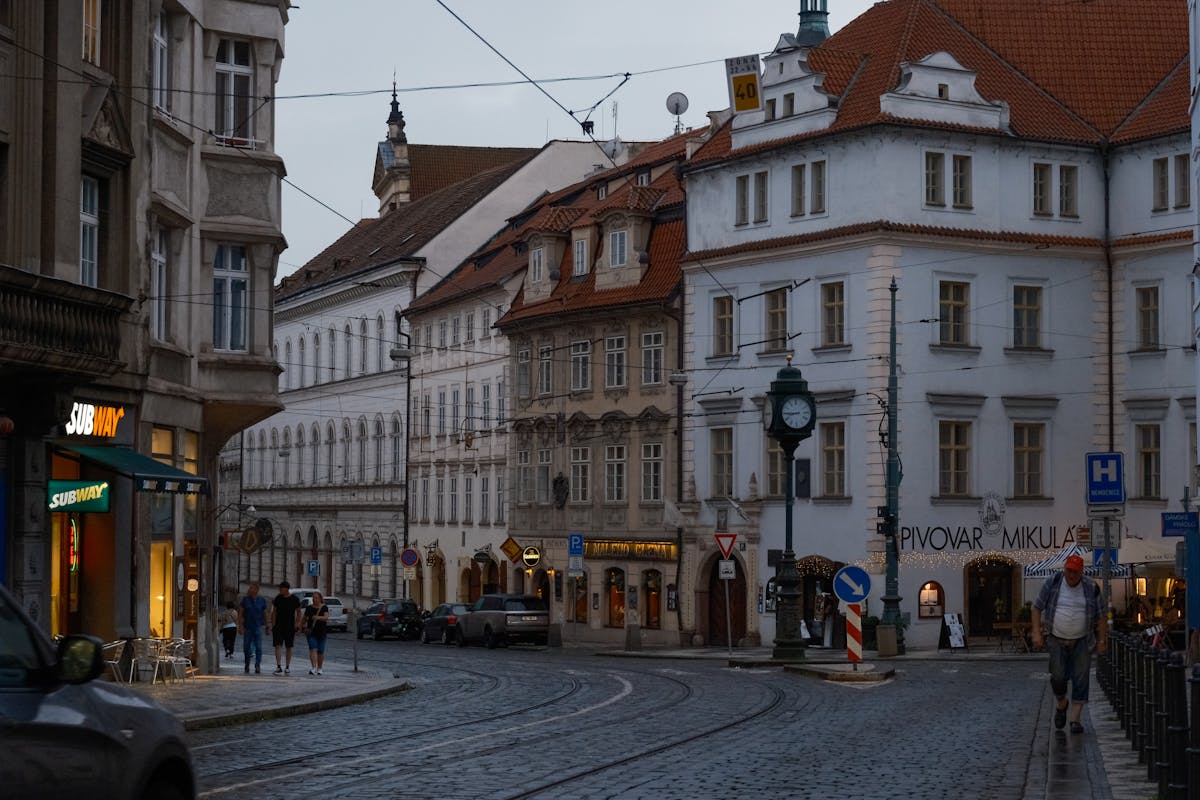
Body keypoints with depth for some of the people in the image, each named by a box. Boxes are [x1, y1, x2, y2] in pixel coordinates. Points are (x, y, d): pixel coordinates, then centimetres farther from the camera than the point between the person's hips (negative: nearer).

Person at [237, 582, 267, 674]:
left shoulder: (262, 600, 4)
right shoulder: (245, 599, 4)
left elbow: (265, 614, 9)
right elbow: (240, 614, 3)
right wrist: (240, 626, -5)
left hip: (258, 627, -1)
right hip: (247, 628, 1)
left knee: (258, 647, -10)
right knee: (246, 647, 6)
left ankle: (258, 666, -11)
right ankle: (247, 665, 19)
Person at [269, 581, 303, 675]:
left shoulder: (295, 599, -1)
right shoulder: (278, 598, 3)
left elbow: (298, 612, 8)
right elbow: (274, 612, 8)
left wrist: (296, 624, -1)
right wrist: (273, 625, 1)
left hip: (290, 627, 0)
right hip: (278, 626, 0)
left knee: (289, 647, 6)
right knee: (278, 646, -10)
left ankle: (287, 667, 15)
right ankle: (278, 667, -13)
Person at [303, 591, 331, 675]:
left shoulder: (324, 608, 1)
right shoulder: (309, 608, 6)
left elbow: (326, 618, -15)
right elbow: (304, 619, 17)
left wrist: (318, 617, -32)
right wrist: (304, 626, 1)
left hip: (321, 633, 0)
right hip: (311, 633, 0)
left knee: (320, 652, 6)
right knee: (313, 649, -15)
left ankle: (319, 668, 21)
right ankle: (313, 668, -24)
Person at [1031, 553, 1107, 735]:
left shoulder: (1091, 588, -3)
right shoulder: (1052, 583, -3)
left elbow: (1101, 616, 3)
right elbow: (1037, 607, 2)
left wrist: (1102, 641, -1)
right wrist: (1036, 633, -6)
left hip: (1081, 641, 0)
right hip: (1056, 640, 0)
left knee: (1080, 679, -6)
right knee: (1058, 677, -9)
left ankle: (1076, 719, -1)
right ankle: (1061, 704, 22)